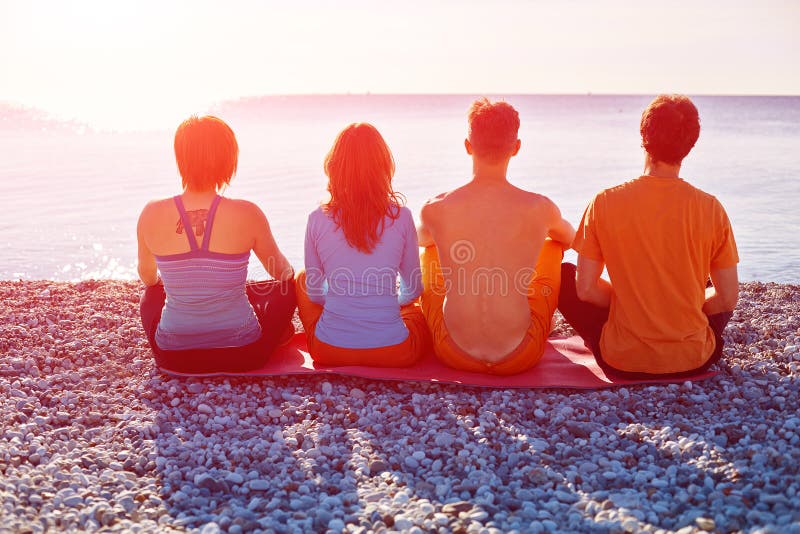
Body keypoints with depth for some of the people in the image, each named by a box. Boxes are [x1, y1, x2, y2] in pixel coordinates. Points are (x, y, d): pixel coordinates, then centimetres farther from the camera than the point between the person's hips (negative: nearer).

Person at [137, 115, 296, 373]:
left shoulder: (151, 214, -12)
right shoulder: (247, 214, -17)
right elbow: (282, 271, 2)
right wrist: (287, 272, 28)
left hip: (173, 357, 2)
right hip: (242, 354, -2)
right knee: (288, 284, 25)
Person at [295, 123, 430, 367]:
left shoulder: (318, 219, -6)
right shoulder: (401, 217, -7)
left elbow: (314, 291, 7)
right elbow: (413, 288, 6)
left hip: (329, 351, 1)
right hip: (393, 352, 0)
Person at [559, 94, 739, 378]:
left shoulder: (605, 203, -12)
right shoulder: (711, 208, -10)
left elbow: (585, 290, -9)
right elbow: (728, 299, -4)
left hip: (621, 362, -2)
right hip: (695, 361, 3)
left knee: (565, 275, 19)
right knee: (719, 300, 33)